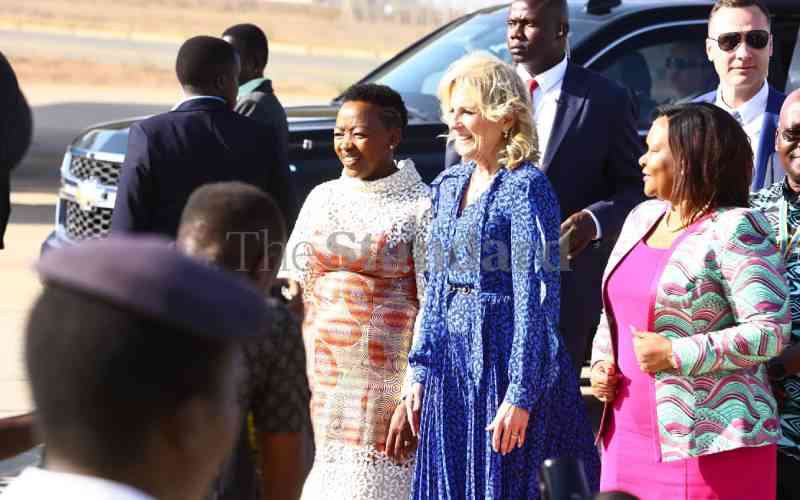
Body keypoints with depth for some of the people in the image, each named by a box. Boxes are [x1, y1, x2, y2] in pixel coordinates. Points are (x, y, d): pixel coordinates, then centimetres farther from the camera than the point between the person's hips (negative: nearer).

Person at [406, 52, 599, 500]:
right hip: (452, 362, 7)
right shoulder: (449, 185, 10)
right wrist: (421, 372, 13)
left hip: (503, 361, -7)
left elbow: (536, 299, -16)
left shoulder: (526, 187, -13)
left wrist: (520, 395, -19)